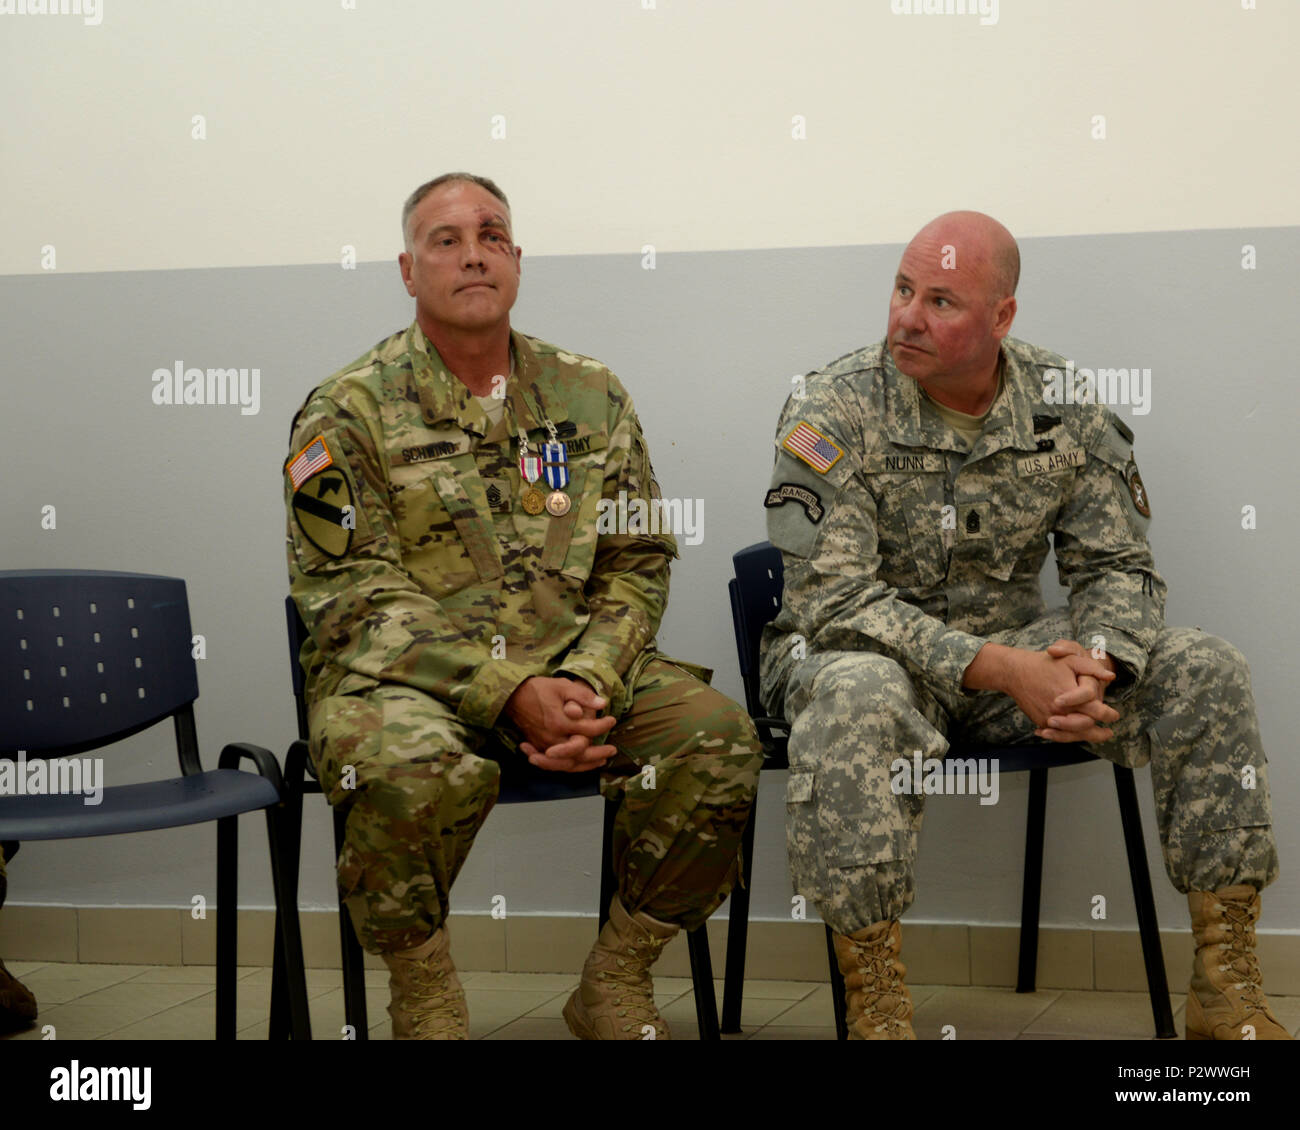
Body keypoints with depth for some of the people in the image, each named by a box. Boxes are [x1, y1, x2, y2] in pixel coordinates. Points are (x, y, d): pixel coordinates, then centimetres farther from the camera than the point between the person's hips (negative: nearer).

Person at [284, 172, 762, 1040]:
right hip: (399, 675, -4)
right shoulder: (348, 413, -1)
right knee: (412, 763, -38)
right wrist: (512, 695, -20)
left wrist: (587, 684, -12)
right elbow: (359, 598, -8)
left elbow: (637, 563, 9)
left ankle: (616, 983, -1)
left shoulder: (591, 398, 12)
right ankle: (425, 1001, -10)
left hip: (572, 669, 4)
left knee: (716, 737, -20)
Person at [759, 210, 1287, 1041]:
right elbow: (833, 597, -21)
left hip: (1014, 650, 4)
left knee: (1205, 672, -13)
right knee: (857, 696, -40)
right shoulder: (832, 412, -14)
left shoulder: (1066, 410, -2)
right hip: (870, 653, -4)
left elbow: (1120, 568, 2)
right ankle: (876, 1010, -31)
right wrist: (1003, 670, -29)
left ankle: (1226, 990, -8)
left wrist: (1089, 665, -23)